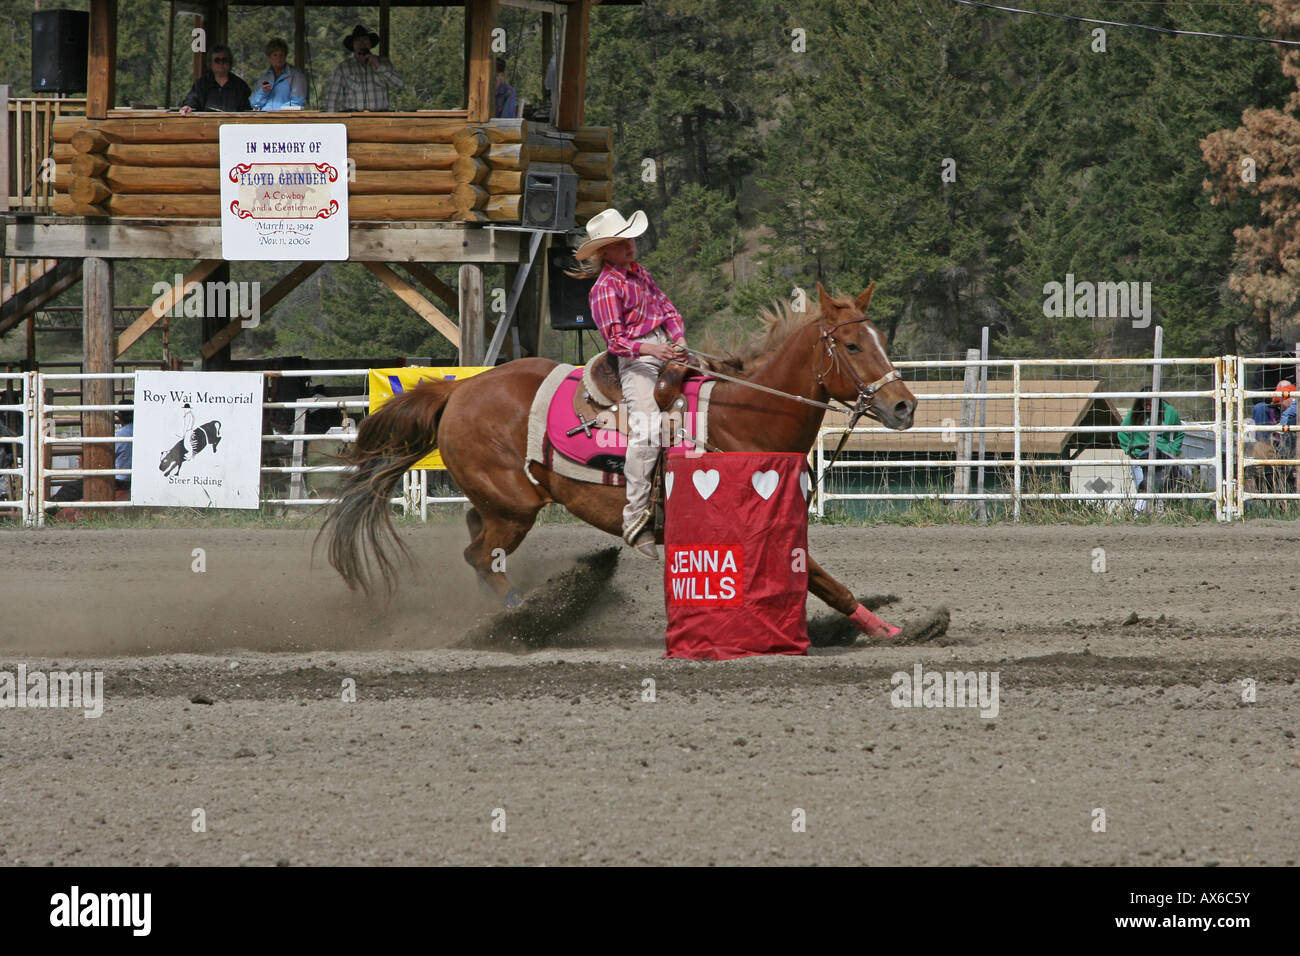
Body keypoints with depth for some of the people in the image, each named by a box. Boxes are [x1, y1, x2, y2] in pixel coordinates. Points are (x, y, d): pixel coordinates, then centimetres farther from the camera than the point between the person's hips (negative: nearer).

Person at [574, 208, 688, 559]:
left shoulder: (639, 273, 18)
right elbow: (616, 339, -14)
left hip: (666, 350, 9)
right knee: (646, 432, -21)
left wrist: (679, 339, 1)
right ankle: (636, 519, -21)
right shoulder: (605, 289, -7)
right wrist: (652, 350, -28)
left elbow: (667, 309, 20)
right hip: (635, 359, -9)